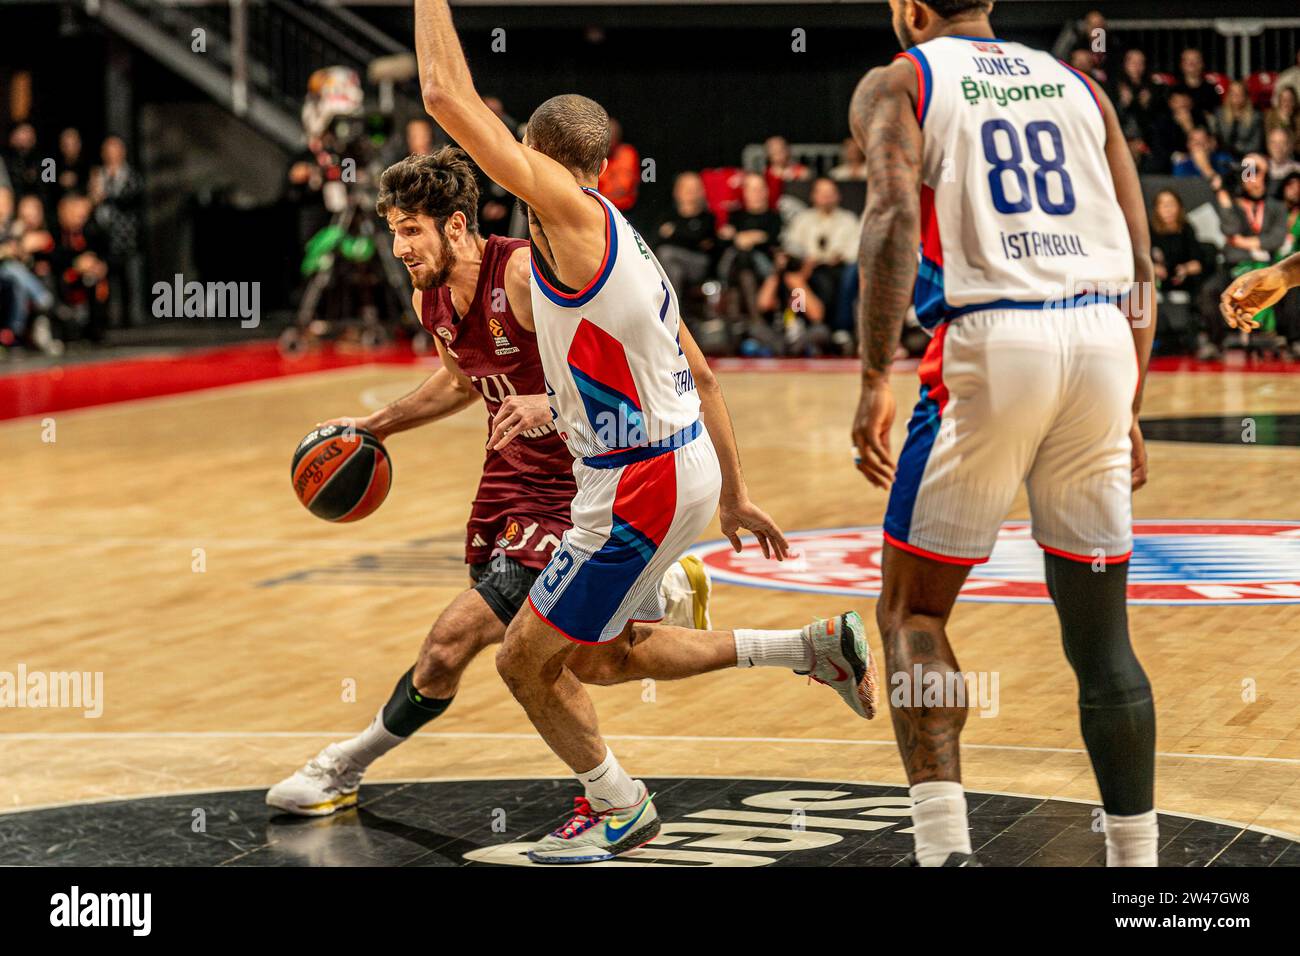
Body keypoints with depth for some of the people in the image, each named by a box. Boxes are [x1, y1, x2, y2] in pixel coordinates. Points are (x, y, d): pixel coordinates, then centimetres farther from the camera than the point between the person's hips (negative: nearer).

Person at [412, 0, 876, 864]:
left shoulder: (568, 210, -15)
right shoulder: (616, 240, 13)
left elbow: (446, 95, -20)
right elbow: (699, 375, 17)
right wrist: (733, 493, 23)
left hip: (643, 485, -9)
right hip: (686, 465, 9)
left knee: (527, 660, 3)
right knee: (611, 647, 24)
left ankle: (620, 811, 19)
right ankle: (816, 647, 24)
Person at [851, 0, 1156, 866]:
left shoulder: (897, 85, 8)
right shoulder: (1077, 85, 22)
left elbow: (895, 220, -11)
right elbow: (1141, 266, 17)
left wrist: (876, 382, -14)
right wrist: (1129, 411, 22)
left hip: (992, 342, -4)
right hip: (1102, 340, 4)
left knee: (911, 611, 7)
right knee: (1101, 634, 13)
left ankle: (944, 845, -8)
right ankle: (1137, 860, 14)